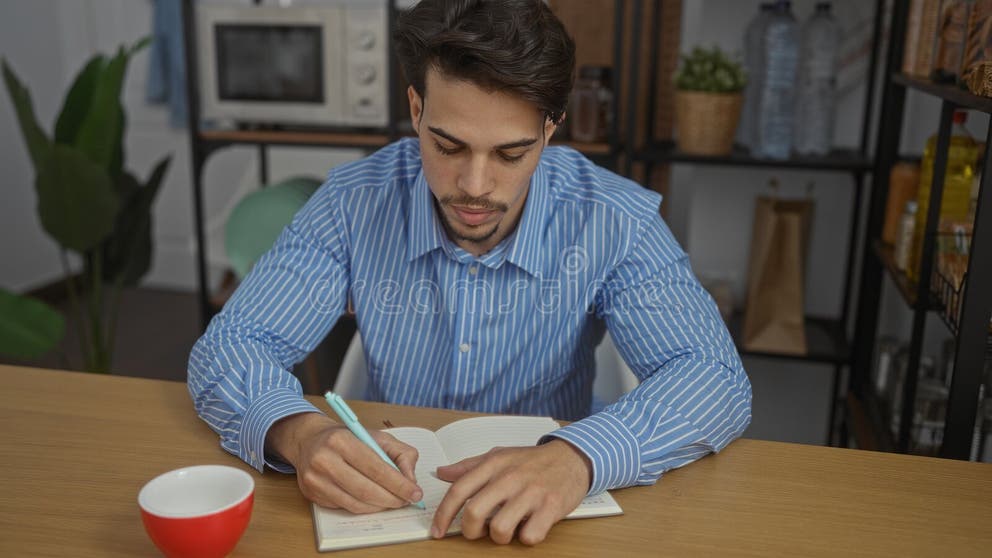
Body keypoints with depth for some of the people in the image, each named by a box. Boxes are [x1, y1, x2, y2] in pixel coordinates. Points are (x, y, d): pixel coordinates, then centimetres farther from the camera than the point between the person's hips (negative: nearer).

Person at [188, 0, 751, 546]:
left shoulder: (615, 221, -16)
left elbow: (719, 380, -20)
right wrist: (298, 432, -33)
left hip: (540, 524, 0)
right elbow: (227, 348, -11)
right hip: (387, 509, 1)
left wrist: (577, 458, -39)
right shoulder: (354, 202, -12)